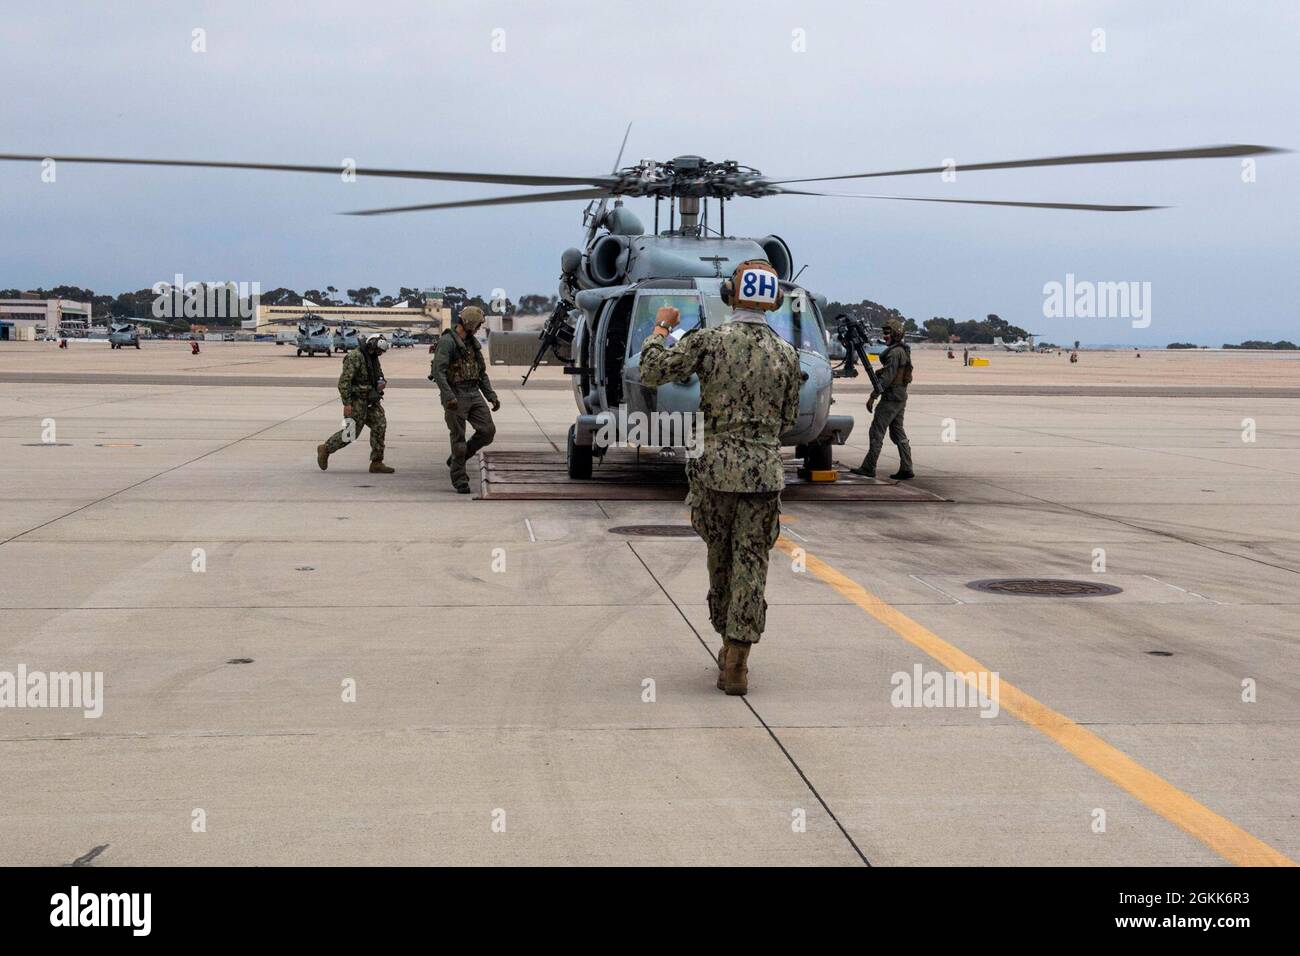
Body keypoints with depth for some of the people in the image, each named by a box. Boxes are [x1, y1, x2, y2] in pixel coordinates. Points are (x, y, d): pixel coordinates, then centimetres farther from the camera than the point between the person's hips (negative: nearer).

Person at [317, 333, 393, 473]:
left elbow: (379, 376, 25)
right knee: (351, 432, -5)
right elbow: (344, 381, -20)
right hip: (356, 400, -8)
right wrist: (347, 403, -24)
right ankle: (325, 449, 14)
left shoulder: (373, 358, 11)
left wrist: (382, 382, 0)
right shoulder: (354, 357, -16)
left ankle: (376, 463, -2)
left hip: (370, 401, 8)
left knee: (380, 426, -4)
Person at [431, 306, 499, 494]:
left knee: (488, 430, -3)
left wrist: (492, 396, 14)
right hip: (456, 397, -7)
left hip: (474, 394, 7)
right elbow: (438, 371, -19)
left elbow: (482, 373, 22)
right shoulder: (447, 342, -10)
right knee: (459, 438, -2)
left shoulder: (473, 344, 16)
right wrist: (449, 397, -28)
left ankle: (456, 459, 17)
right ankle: (459, 480, 8)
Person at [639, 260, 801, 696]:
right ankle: (736, 664, -4)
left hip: (717, 466, 0)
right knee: (751, 566, 2)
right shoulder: (787, 354, 1)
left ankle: (729, 645, 30)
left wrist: (661, 327, 9)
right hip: (764, 468, 0)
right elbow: (788, 421, 9)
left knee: (720, 557, 17)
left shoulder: (707, 341, -6)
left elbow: (650, 373, -5)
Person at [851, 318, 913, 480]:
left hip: (891, 398, -10)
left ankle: (868, 468, -5)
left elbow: (887, 377, -21)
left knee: (877, 432, -6)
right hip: (901, 398, 10)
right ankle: (906, 469, 10)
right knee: (898, 433, 12)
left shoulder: (895, 352, -16)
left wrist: (873, 396, -19)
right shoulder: (904, 351, 16)